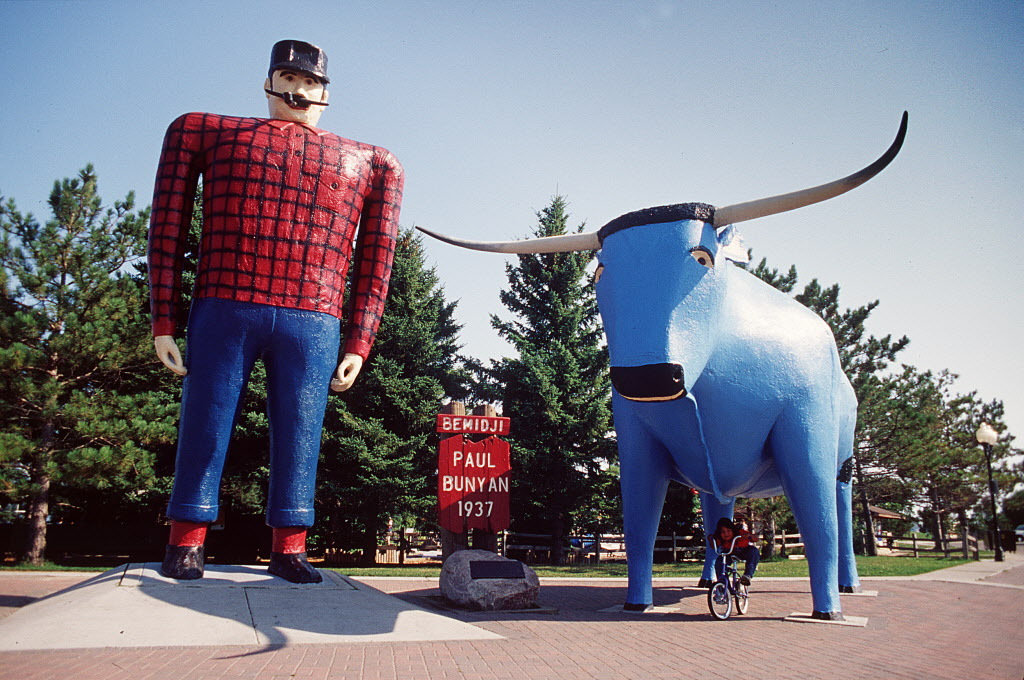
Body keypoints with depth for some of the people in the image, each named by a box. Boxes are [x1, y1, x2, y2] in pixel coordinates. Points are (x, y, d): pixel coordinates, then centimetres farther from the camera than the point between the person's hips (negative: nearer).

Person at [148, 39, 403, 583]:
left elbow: (375, 260, 13)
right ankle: (186, 543, 17)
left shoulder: (369, 163, 18)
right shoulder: (207, 131, 17)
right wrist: (164, 321, 2)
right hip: (223, 311, 0)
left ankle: (288, 548, 14)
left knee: (300, 435, 3)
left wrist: (358, 345, 6)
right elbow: (167, 229, 11)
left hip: (313, 323, 1)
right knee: (205, 426, 3)